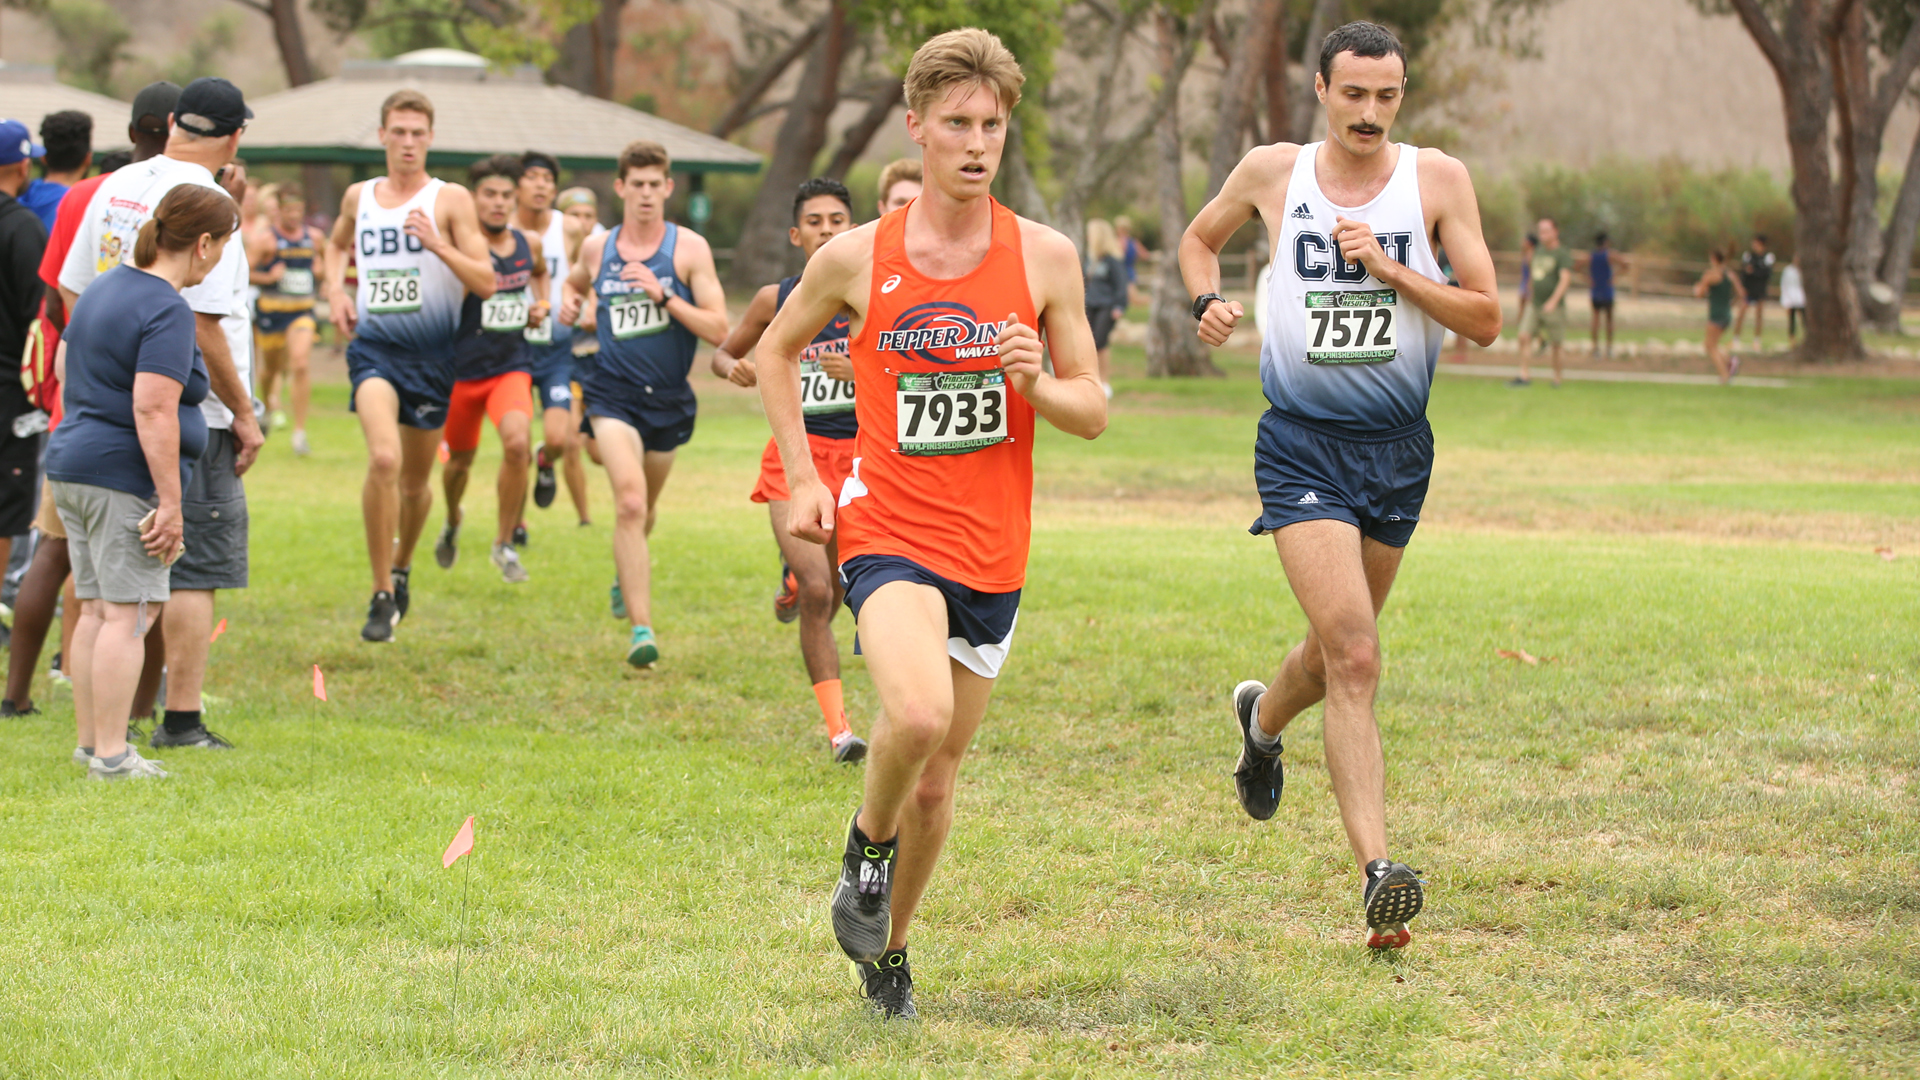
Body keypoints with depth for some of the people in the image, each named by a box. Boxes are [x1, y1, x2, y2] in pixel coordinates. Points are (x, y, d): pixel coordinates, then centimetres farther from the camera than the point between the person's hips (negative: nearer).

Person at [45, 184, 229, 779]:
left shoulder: (105, 287, 14)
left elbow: (66, 370, 25)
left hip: (71, 463, 9)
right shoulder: (168, 311, -15)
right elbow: (153, 408, -22)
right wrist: (170, 502, -21)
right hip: (125, 477, -9)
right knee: (129, 612, -6)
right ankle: (110, 754, -7)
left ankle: (88, 740, 17)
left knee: (97, 608, 13)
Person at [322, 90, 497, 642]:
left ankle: (402, 564, 44)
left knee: (416, 480, 12)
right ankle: (382, 595, -15)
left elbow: (486, 282, -8)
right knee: (384, 459, -24)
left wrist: (437, 245, -22)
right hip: (373, 346, 0)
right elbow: (337, 245, 31)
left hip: (433, 353, 0)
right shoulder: (358, 197, 8)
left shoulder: (450, 200, -2)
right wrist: (335, 290, 11)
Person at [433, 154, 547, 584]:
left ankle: (504, 544, -6)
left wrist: (540, 304, 9)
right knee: (461, 460, 14)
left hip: (512, 365, 2)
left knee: (517, 442, -22)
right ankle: (452, 522, 49)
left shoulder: (529, 245, 3)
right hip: (462, 367, -2)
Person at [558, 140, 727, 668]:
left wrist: (664, 296, -21)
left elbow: (719, 329, -10)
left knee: (642, 510, 19)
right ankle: (641, 628, -25)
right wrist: (570, 301, 5)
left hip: (669, 399, 1)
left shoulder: (689, 248, -4)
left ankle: (625, 579, 52)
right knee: (630, 502, -21)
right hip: (613, 395, -1)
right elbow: (575, 281, 29)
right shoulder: (597, 248, 4)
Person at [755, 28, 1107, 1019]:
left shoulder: (1045, 258, -1)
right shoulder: (856, 257, -4)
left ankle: (888, 947, 32)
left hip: (992, 553, 3)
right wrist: (801, 476, 4)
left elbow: (1094, 412, 6)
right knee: (918, 714, -29)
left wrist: (1038, 385, -16)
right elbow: (776, 350, 13)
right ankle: (867, 842, 2)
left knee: (937, 777, 10)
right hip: (886, 529, -3)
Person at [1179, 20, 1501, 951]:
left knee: (1339, 650, 19)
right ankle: (1378, 871, -21)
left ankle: (1262, 717, 54)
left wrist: (1391, 270, -15)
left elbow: (1485, 320, -3)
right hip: (1302, 446, -3)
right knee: (1354, 657, -18)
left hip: (1398, 449, 3)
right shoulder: (1273, 173, -1)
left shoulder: (1438, 181, -1)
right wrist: (1207, 300, -2)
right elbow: (1199, 238, 19)